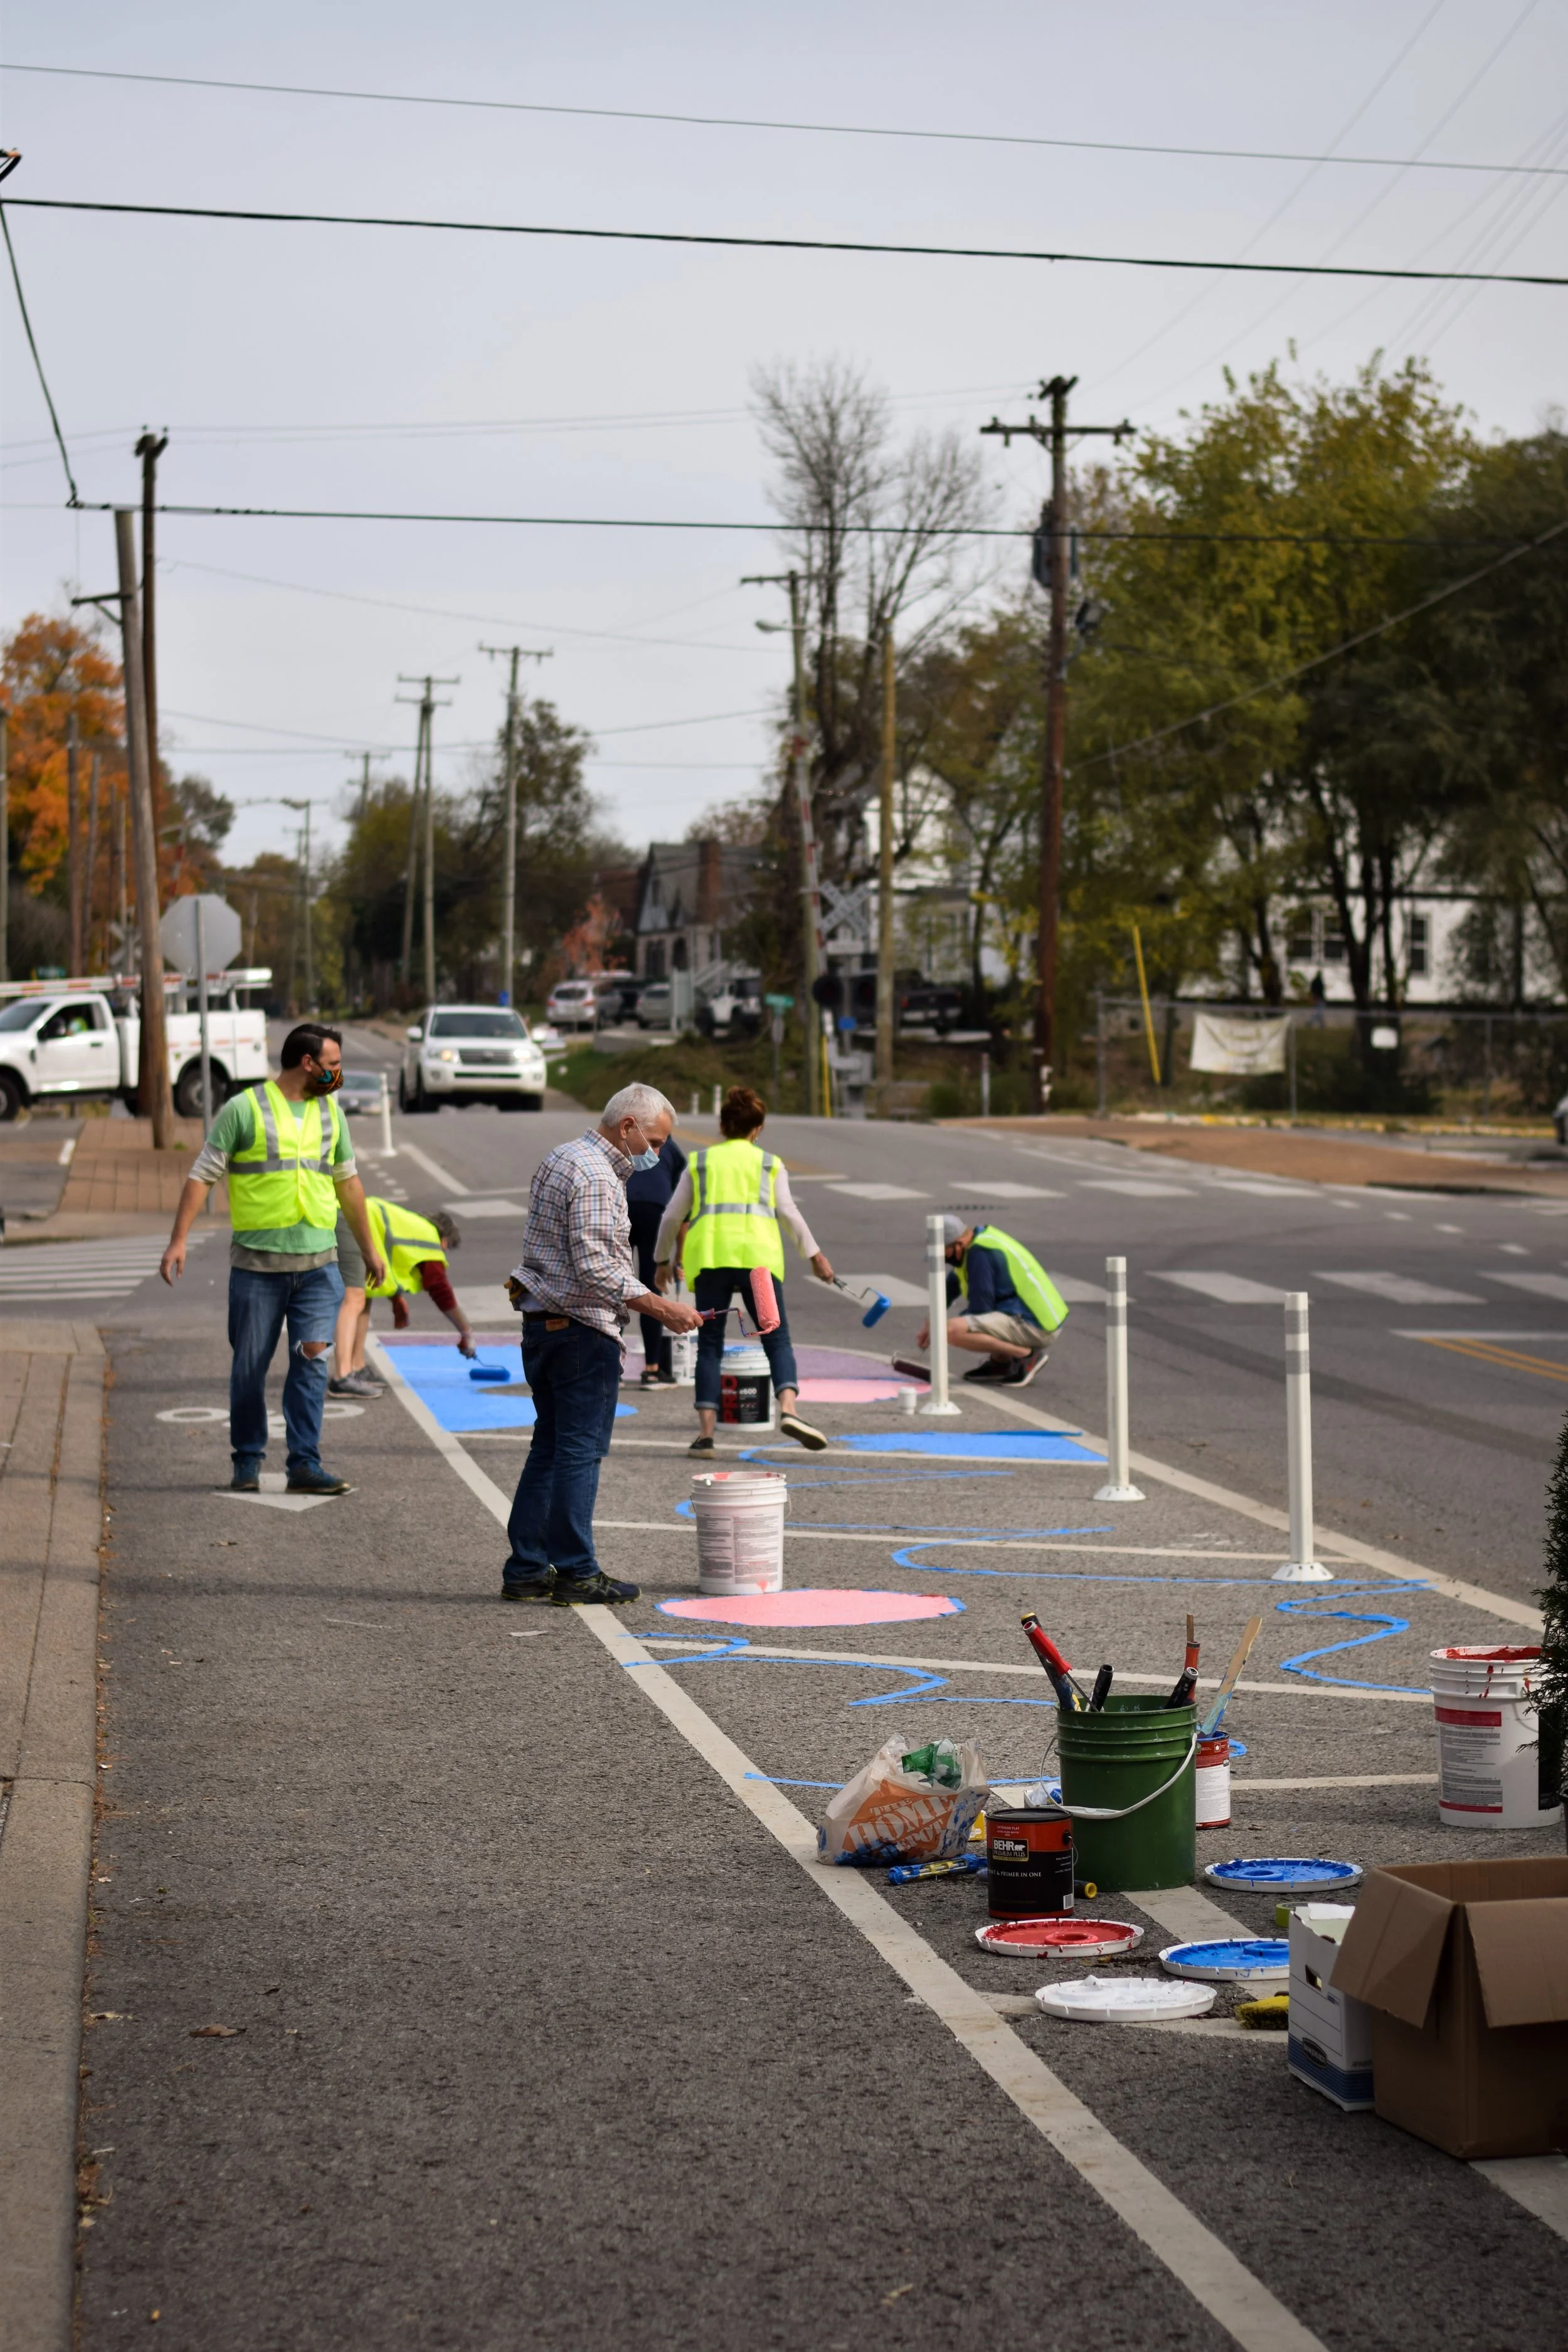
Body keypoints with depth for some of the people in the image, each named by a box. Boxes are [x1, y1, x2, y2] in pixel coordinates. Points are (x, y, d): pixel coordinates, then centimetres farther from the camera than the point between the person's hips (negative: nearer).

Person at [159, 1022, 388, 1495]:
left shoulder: (330, 1111, 12)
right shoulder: (244, 1109, -4)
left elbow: (347, 1181, 23)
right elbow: (203, 1175, -3)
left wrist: (368, 1246, 25)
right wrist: (179, 1240, -10)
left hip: (318, 1264, 3)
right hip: (257, 1264, -3)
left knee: (312, 1362, -6)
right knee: (249, 1367, 4)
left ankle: (305, 1465, -2)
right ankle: (248, 1460, 19)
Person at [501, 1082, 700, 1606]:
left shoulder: (559, 1159, 15)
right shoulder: (595, 1177, -17)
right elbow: (594, 1268, -24)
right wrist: (659, 1308, -24)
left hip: (541, 1323, 10)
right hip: (582, 1331, -10)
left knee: (548, 1449, 12)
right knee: (580, 1451, -4)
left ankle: (526, 1571, 13)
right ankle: (575, 1575, 0)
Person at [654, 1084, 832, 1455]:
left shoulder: (700, 1161, 20)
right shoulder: (770, 1164, 17)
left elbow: (672, 1217, 19)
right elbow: (788, 1211, 6)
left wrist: (663, 1260, 31)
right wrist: (815, 1255, 9)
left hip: (708, 1255, 1)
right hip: (757, 1255, -1)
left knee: (709, 1344, 5)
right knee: (777, 1338, -1)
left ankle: (705, 1431, -4)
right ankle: (788, 1408, -25)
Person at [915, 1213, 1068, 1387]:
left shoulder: (979, 1254, -18)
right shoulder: (979, 1241, 12)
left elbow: (980, 1309, -16)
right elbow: (952, 1286, 27)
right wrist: (930, 1322, 24)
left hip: (1034, 1326, -11)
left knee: (952, 1331, -25)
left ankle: (1027, 1354, -16)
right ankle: (1001, 1362, 11)